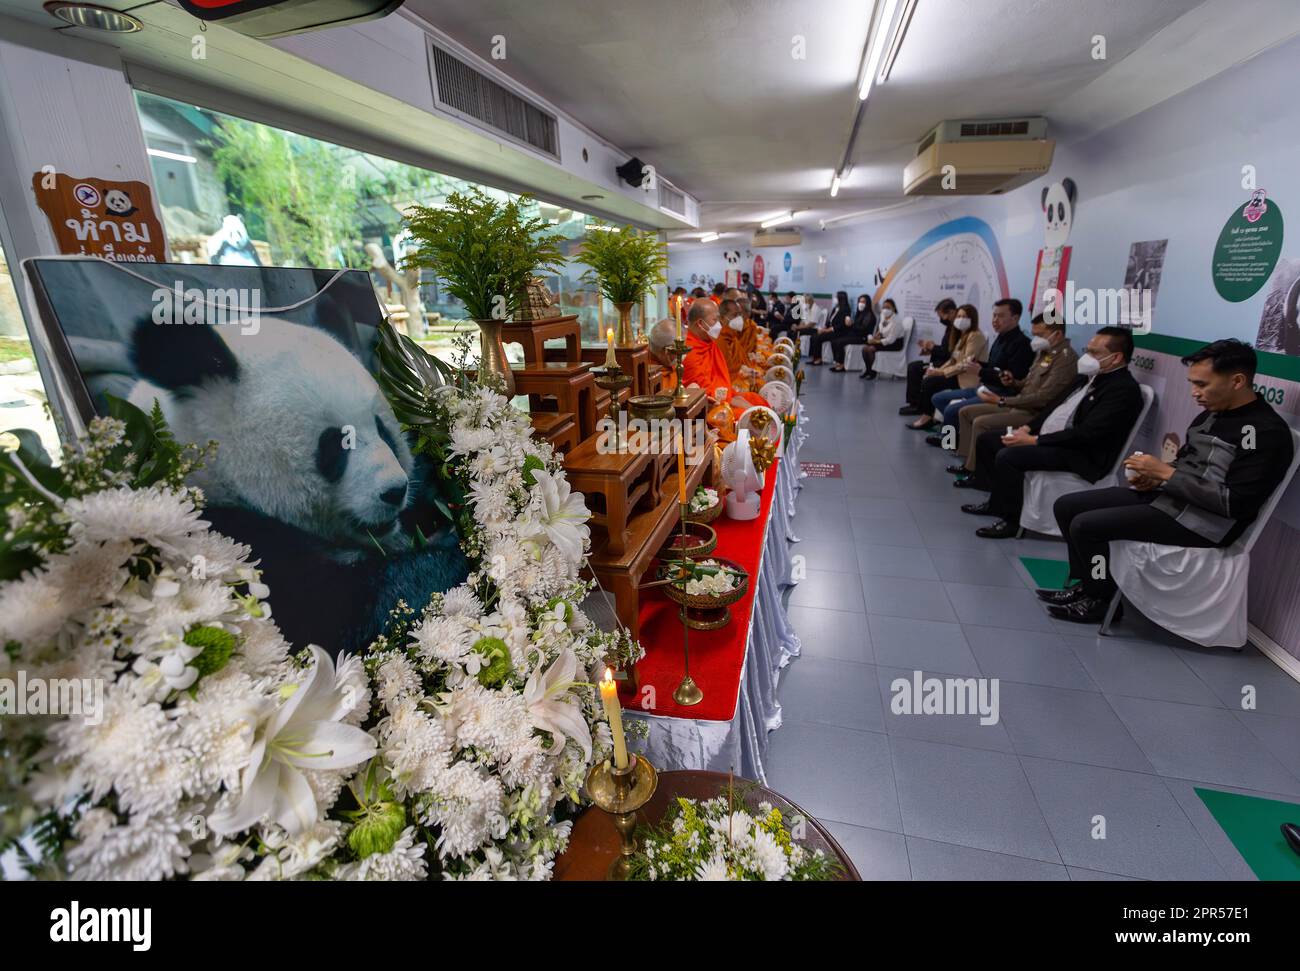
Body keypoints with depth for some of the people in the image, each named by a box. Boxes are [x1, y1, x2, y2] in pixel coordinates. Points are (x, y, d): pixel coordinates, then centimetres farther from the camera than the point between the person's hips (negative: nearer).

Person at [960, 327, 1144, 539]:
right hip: (1046, 438, 10)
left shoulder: (1124, 389, -16)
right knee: (986, 440, 7)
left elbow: (1086, 434, -24)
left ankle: (1011, 519, -12)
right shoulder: (1088, 377, 13)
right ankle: (998, 500, 14)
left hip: (1079, 453, -10)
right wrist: (1028, 428, 1)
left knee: (1007, 456, -30)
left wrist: (1034, 440, -23)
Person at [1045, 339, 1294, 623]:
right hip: (1167, 496, 9)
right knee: (1066, 506, 0)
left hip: (1204, 522, -9)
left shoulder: (1268, 432, -16)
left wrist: (1165, 473, -21)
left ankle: (1101, 600, 1)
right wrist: (1153, 478, -1)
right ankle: (1086, 583, 10)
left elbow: (1234, 503, -22)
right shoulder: (1211, 414, 10)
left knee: (1085, 526, -22)